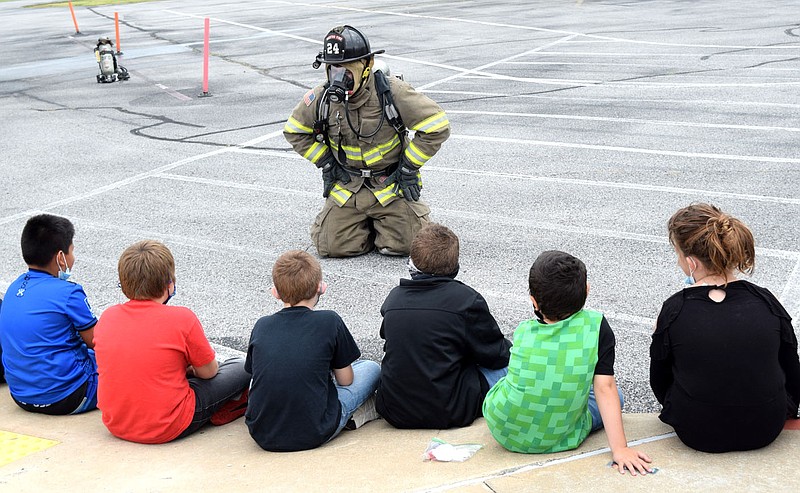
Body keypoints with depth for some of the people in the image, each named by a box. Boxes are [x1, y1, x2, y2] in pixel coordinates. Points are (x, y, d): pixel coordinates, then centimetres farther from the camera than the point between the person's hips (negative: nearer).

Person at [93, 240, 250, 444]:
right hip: (167, 429, -6)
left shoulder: (107, 317, -2)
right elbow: (209, 371, -4)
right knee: (242, 367, 8)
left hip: (116, 426, 6)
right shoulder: (182, 318, -16)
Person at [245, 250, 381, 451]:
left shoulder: (261, 326, 1)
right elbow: (346, 380, 2)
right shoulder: (329, 322, -8)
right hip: (313, 435, -3)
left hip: (262, 436, 3)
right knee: (372, 369, 15)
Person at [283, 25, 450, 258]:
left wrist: (409, 167, -11)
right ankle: (365, 222, 25)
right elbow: (294, 131, 10)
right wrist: (326, 164, 4)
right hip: (346, 185, 3)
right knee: (333, 246, -7)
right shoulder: (322, 98, -9)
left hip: (390, 184, -3)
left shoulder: (392, 92, -19)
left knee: (402, 244, -12)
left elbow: (437, 127, -14)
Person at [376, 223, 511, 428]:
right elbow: (496, 355, -5)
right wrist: (511, 348, 20)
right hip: (449, 414, -4)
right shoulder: (466, 299, -13)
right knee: (509, 362, 12)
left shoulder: (394, 297, 1)